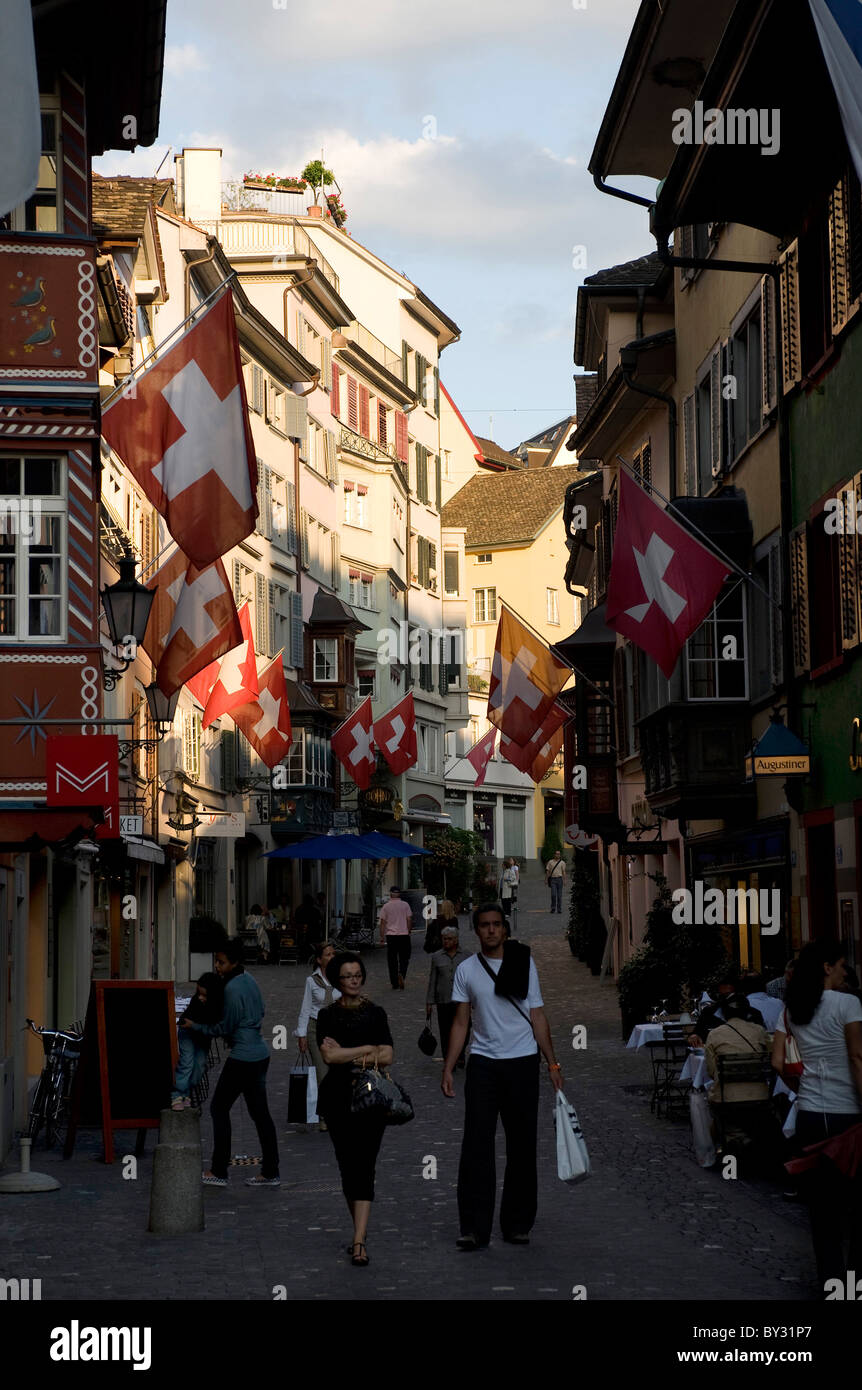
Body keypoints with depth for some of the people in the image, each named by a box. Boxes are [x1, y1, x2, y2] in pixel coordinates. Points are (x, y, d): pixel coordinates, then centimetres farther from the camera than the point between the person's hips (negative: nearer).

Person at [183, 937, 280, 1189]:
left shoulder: (232, 989, -18)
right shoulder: (249, 980, 9)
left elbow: (225, 1028, -13)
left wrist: (195, 1026, -4)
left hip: (242, 1058, -9)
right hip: (260, 1053, 9)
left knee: (219, 1108, 2)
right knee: (259, 1112, 11)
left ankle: (218, 1172, 4)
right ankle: (270, 1173, 12)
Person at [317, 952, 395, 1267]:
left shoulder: (375, 1013, 6)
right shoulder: (327, 1015, 6)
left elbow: (387, 1057, -4)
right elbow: (328, 1055, -8)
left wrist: (346, 1054, -9)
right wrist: (368, 1049, -8)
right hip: (338, 1096, 2)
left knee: (363, 1167, -11)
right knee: (347, 1166, 8)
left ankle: (358, 1242, -18)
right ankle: (361, 1231, 24)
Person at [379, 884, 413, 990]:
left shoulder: (386, 906, 1)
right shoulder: (405, 905, 1)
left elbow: (383, 923, 1)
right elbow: (409, 920, 1)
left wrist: (382, 937, 4)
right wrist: (409, 931, 14)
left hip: (390, 935, 0)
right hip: (404, 934, 0)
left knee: (392, 960, 6)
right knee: (404, 958, 8)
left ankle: (394, 983, 6)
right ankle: (401, 974, -20)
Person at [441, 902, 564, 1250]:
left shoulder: (524, 963, 4)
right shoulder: (466, 969, 6)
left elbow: (538, 1017, 5)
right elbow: (461, 1022, 8)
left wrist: (553, 1064, 0)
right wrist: (448, 1068, 0)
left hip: (522, 1063, 0)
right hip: (483, 1064, 0)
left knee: (521, 1145, 3)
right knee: (476, 1144, -6)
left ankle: (517, 1225, 11)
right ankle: (474, 1229, -6)